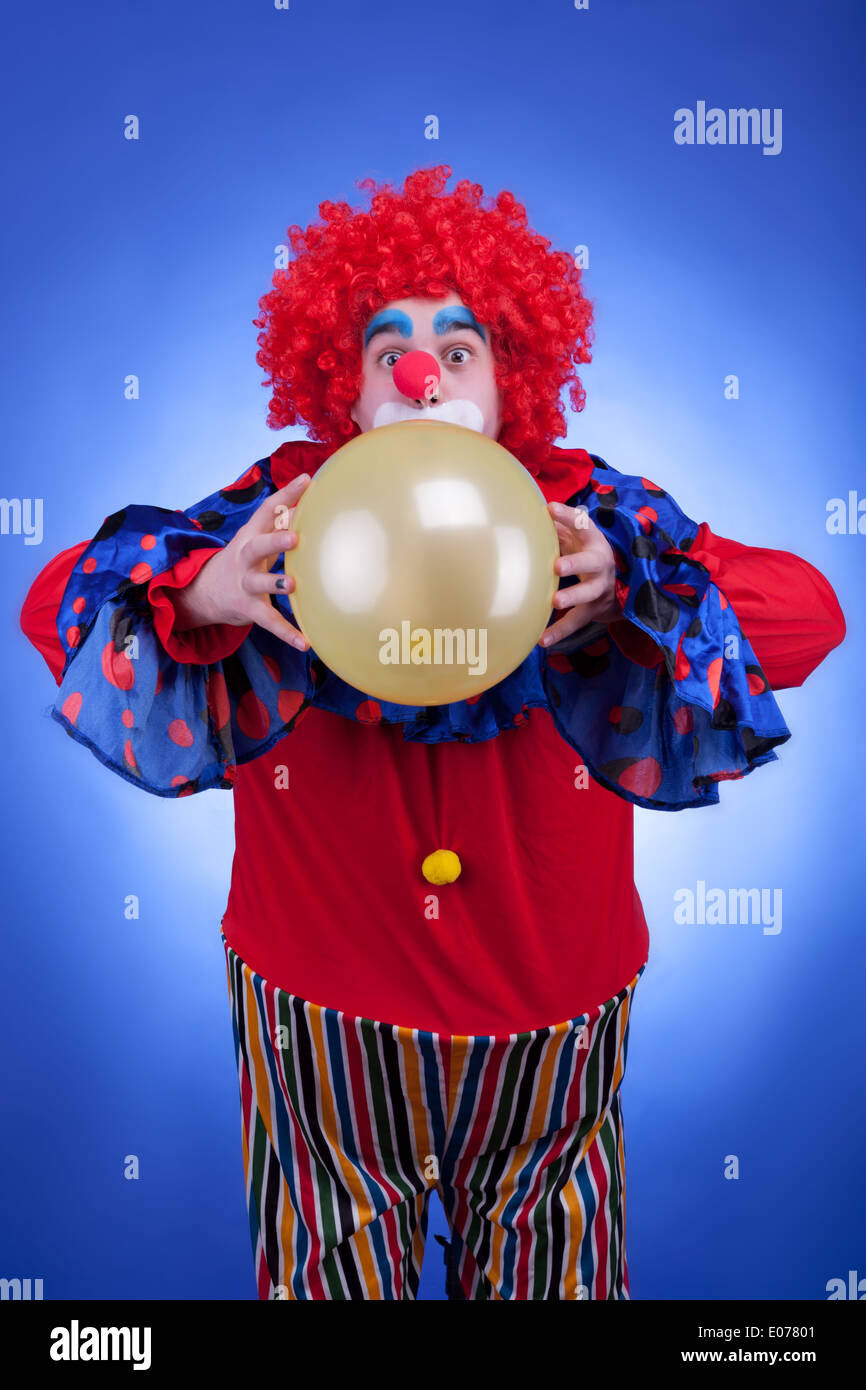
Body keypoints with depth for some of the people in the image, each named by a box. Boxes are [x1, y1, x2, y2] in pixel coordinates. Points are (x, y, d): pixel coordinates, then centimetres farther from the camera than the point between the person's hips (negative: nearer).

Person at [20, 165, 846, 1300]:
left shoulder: (587, 513, -11)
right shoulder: (289, 508, -11)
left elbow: (807, 612, -19)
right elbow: (56, 601, -16)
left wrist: (629, 589, -39)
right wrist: (208, 590, -38)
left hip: (551, 1006, 1)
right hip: (320, 1001, 0)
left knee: (544, 1270, 24)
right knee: (334, 1270, 23)